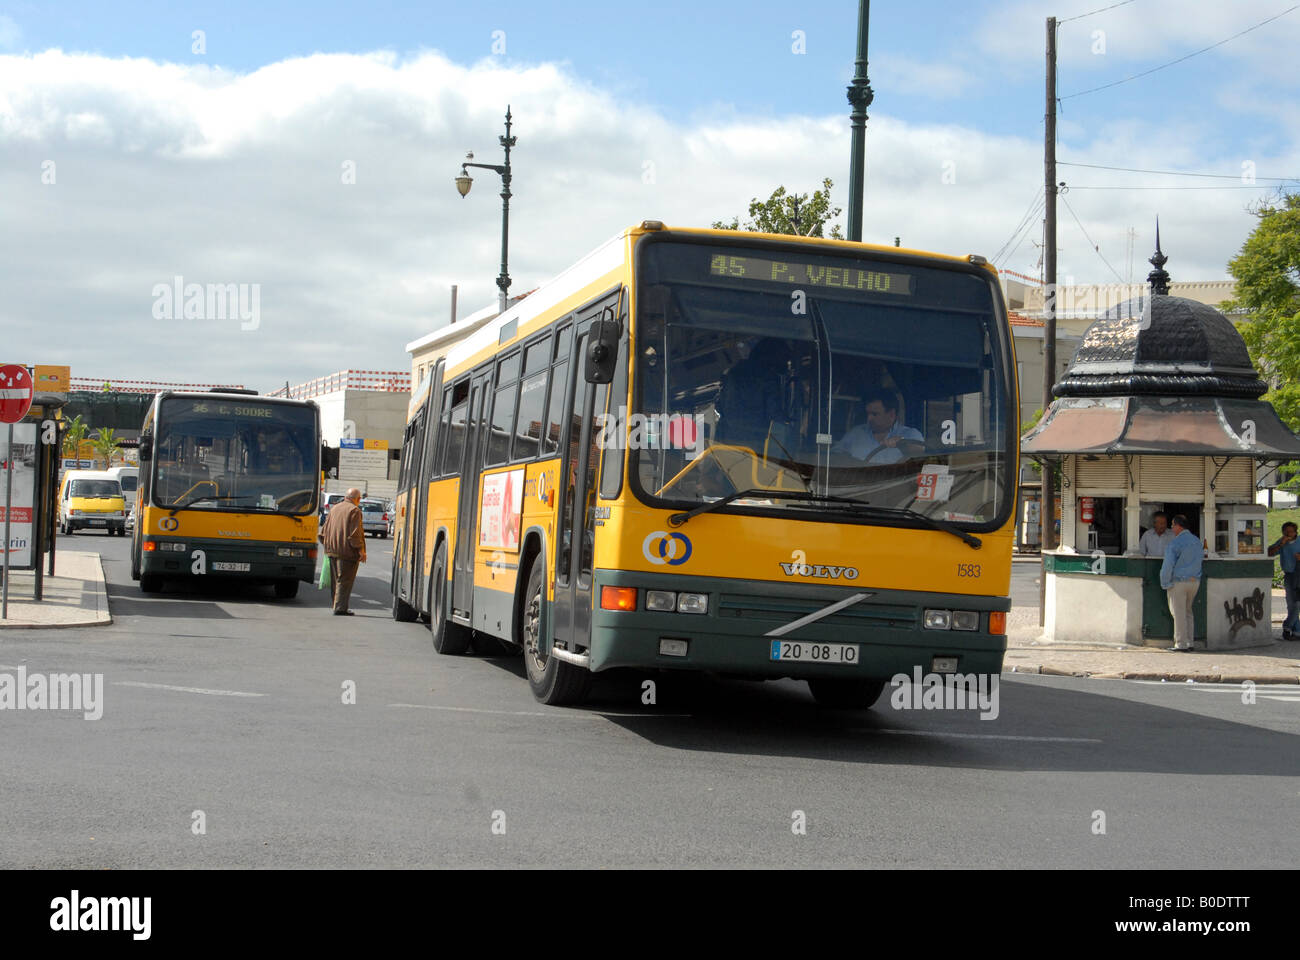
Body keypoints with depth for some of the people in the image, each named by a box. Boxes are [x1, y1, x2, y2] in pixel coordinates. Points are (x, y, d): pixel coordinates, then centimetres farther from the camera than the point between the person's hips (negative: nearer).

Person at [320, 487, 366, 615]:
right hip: (347, 551, -7)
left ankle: (337, 606, 19)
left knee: (335, 580, 13)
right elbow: (354, 533, -15)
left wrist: (328, 545, 23)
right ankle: (340, 608, -8)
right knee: (344, 580, -5)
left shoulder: (334, 508, 15)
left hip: (332, 550, 7)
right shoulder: (355, 510, -8)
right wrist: (361, 549, -11)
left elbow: (325, 531, 18)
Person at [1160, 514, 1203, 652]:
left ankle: (1181, 644, 0)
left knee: (1179, 613, -1)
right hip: (1195, 581, 7)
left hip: (1178, 582, -7)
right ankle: (1189, 643, 16)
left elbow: (1168, 566, -16)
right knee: (1188, 612, 17)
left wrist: (1165, 584, -7)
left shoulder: (1175, 544, -15)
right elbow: (1200, 556, 18)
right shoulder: (1197, 541, 9)